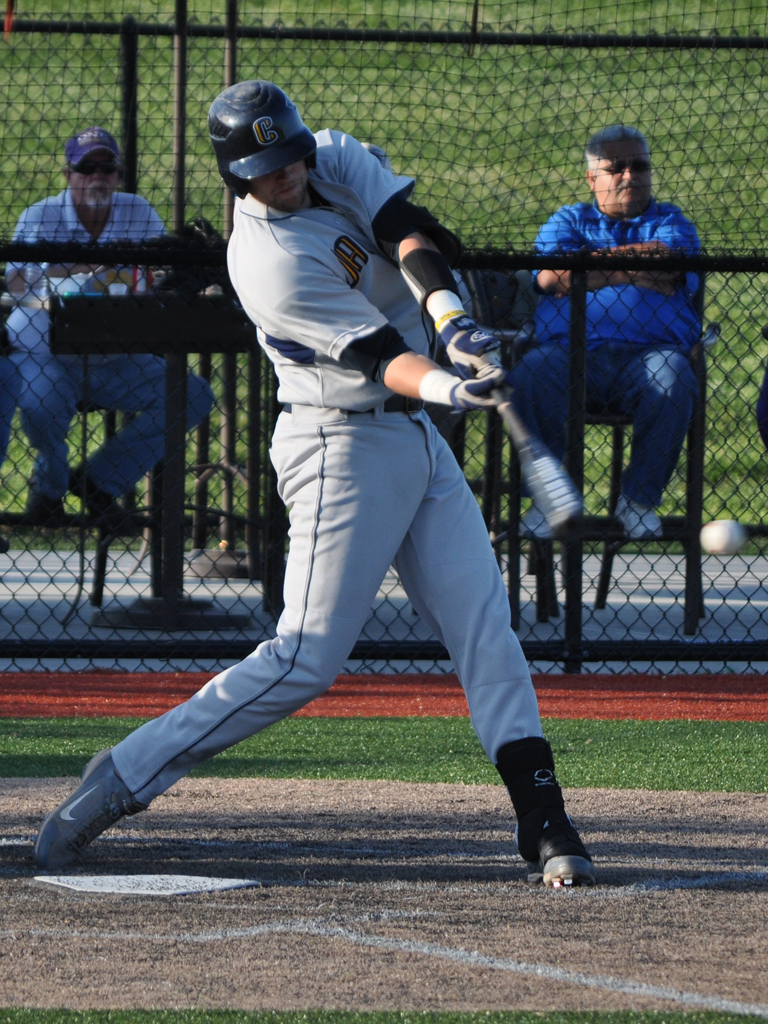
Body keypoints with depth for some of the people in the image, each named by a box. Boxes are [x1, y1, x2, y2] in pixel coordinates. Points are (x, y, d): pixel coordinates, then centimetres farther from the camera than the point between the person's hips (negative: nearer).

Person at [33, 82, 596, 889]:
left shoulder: (336, 159, 3)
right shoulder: (266, 259, -21)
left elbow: (405, 229, -12)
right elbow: (374, 353, -27)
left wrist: (448, 313, -30)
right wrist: (445, 387, -45)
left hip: (416, 440, 8)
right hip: (341, 446, -8)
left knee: (484, 624, 0)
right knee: (306, 658, -13)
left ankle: (541, 818, -2)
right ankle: (127, 775, -6)